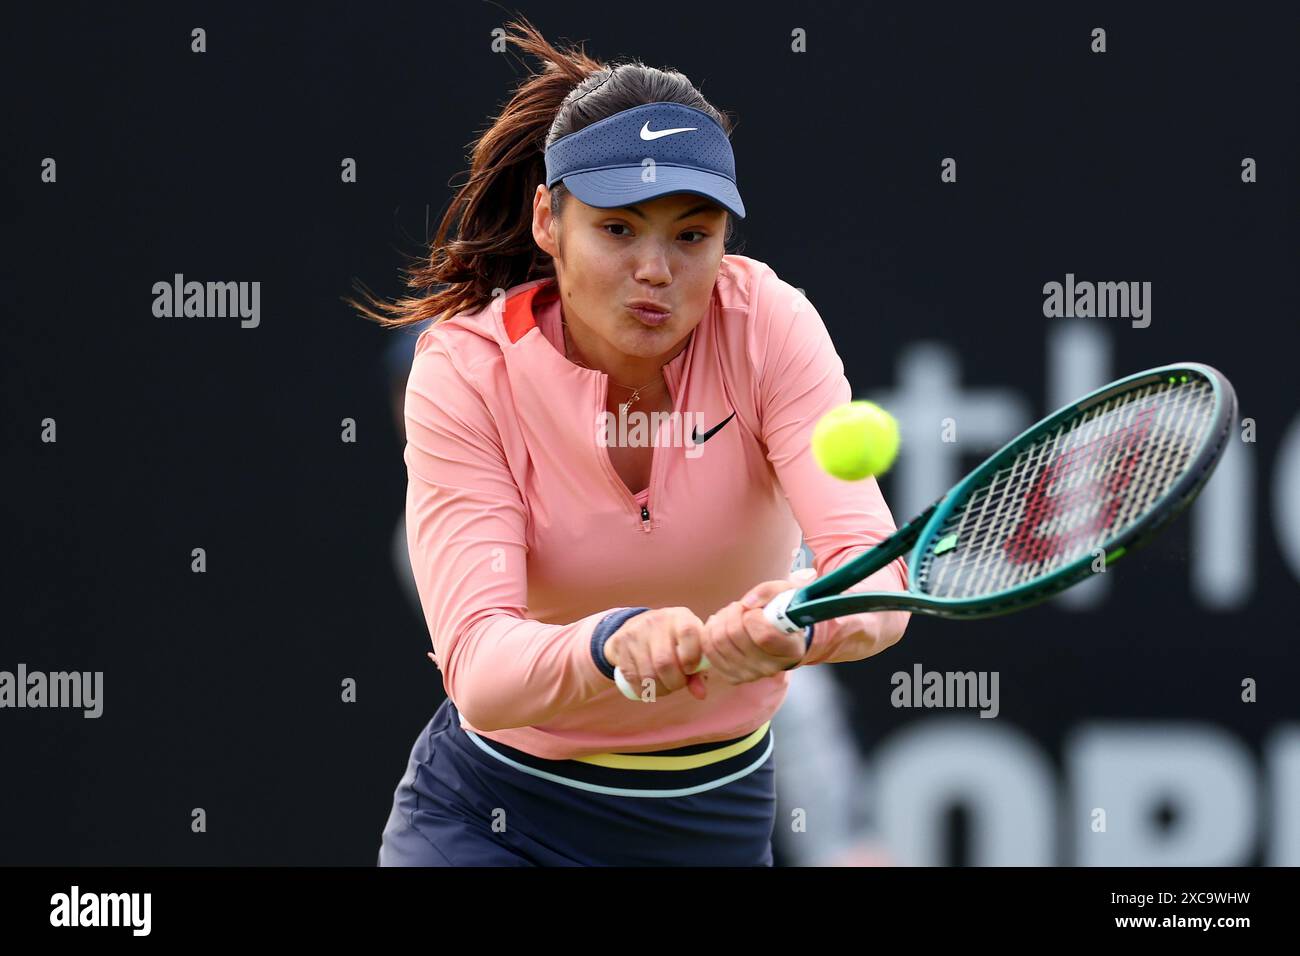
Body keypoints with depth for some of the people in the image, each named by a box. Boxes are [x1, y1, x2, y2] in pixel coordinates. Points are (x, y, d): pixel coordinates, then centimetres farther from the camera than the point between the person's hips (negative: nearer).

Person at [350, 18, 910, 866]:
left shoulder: (767, 325, -17)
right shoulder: (464, 372, -20)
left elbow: (873, 570, -30)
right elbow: (476, 668, -31)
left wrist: (798, 623, -53)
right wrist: (614, 645, -52)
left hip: (718, 819, 2)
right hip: (492, 817, -2)